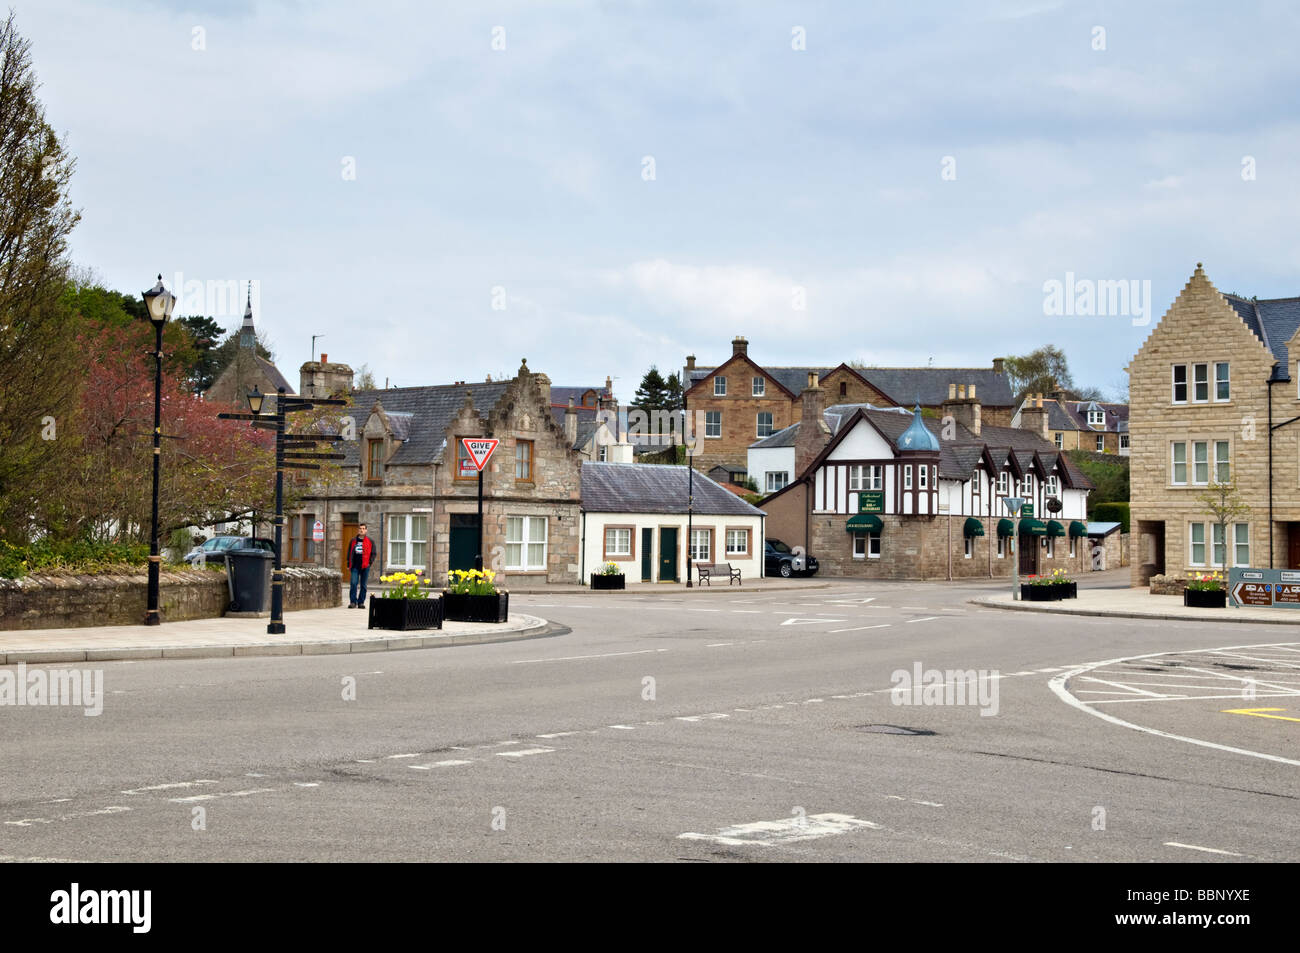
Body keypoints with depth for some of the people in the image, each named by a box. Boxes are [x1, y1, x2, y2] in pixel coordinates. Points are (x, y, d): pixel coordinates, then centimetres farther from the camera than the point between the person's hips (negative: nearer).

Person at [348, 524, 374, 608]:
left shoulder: (370, 541, 6)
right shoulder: (353, 540, 11)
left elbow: (373, 553, 7)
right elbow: (349, 553, 16)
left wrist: (369, 563, -5)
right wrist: (349, 564, 10)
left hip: (365, 566, -1)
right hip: (355, 566, 1)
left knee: (363, 585, 4)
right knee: (354, 583, -9)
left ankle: (361, 602, 10)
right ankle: (353, 602, -5)